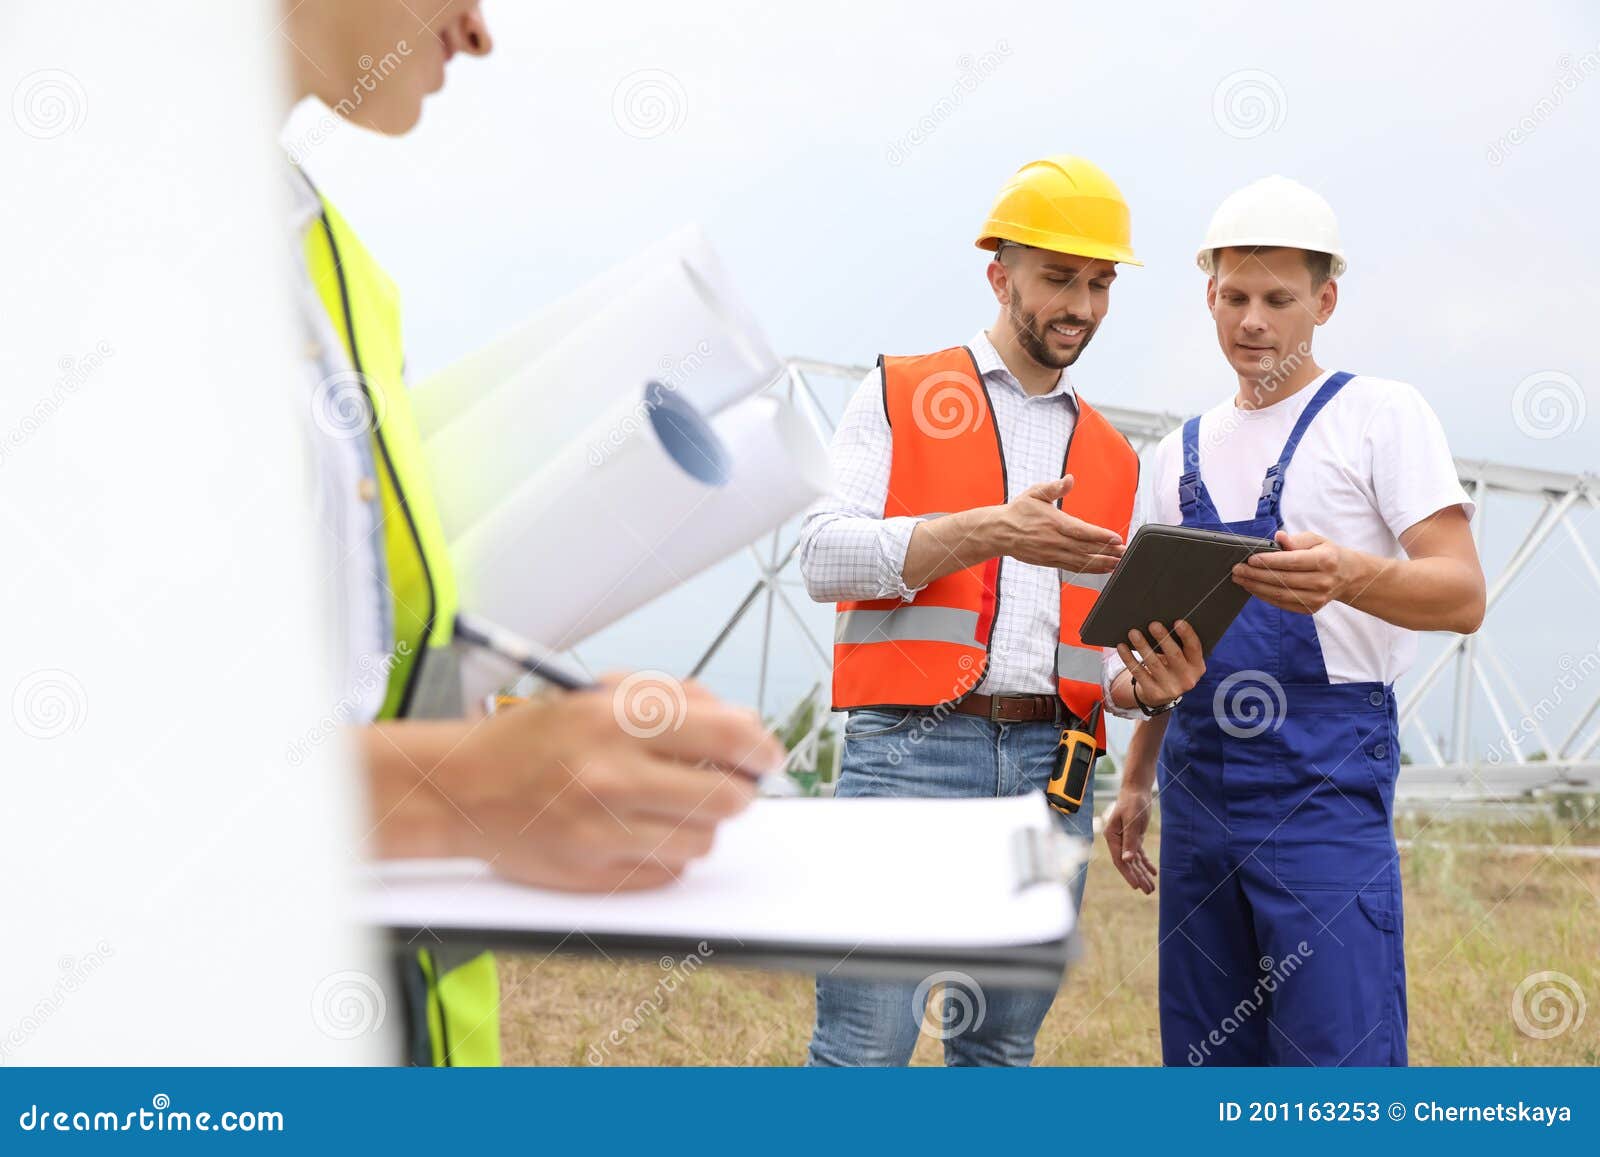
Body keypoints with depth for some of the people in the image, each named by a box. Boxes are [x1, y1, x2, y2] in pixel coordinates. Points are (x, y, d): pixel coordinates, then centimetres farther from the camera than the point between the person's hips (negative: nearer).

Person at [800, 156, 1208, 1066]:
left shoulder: (1113, 459, 21)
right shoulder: (899, 396, 9)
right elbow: (825, 557, -4)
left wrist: (1146, 685, -4)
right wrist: (989, 531, -16)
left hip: (1052, 767, 5)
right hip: (912, 749, -4)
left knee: (1001, 1048, 7)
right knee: (867, 1045, -10)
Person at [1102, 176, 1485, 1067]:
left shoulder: (1381, 415, 0)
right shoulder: (1181, 455, 17)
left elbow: (1462, 594, -11)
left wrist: (1349, 575, -30)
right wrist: (1135, 782, 16)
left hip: (1323, 771, -6)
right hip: (1199, 776, 6)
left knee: (1338, 1054, -11)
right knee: (1205, 1054, 9)